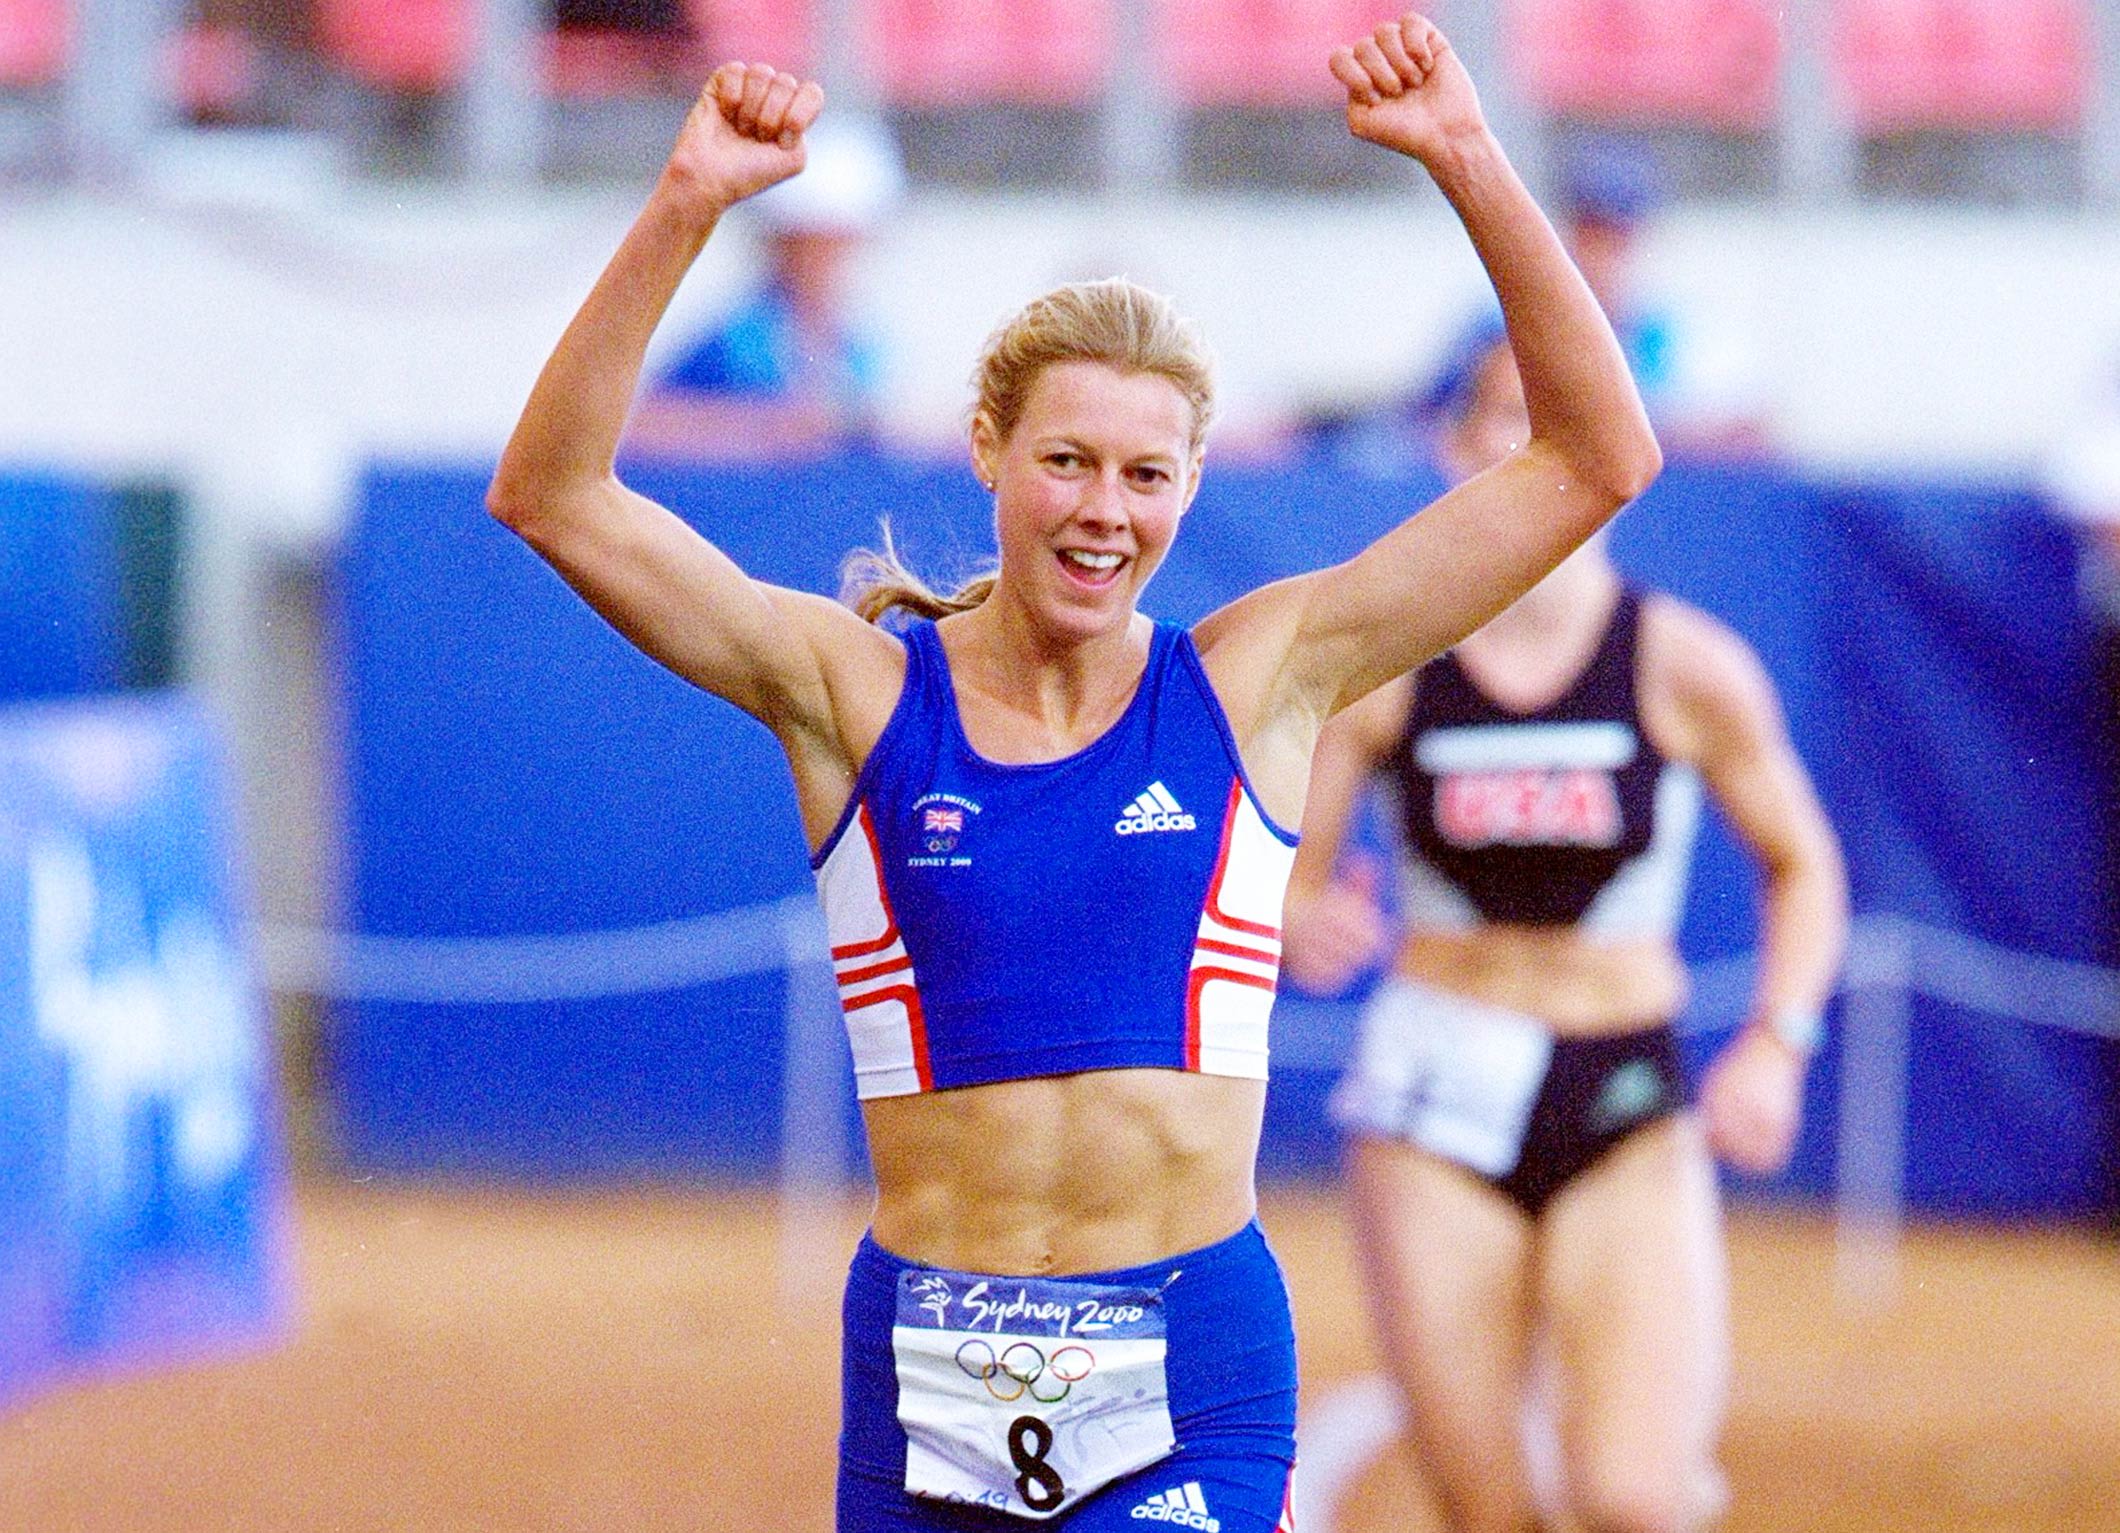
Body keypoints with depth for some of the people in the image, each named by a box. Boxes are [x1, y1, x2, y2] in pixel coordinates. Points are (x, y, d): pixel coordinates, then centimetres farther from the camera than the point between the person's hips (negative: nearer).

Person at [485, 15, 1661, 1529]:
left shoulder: (1252, 686, 4)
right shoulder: (860, 692, 3)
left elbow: (1596, 460, 3)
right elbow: (553, 494, -6)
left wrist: (1471, 166, -6)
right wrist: (684, 212, -16)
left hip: (1194, 1371, -1)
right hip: (929, 1368, 1)